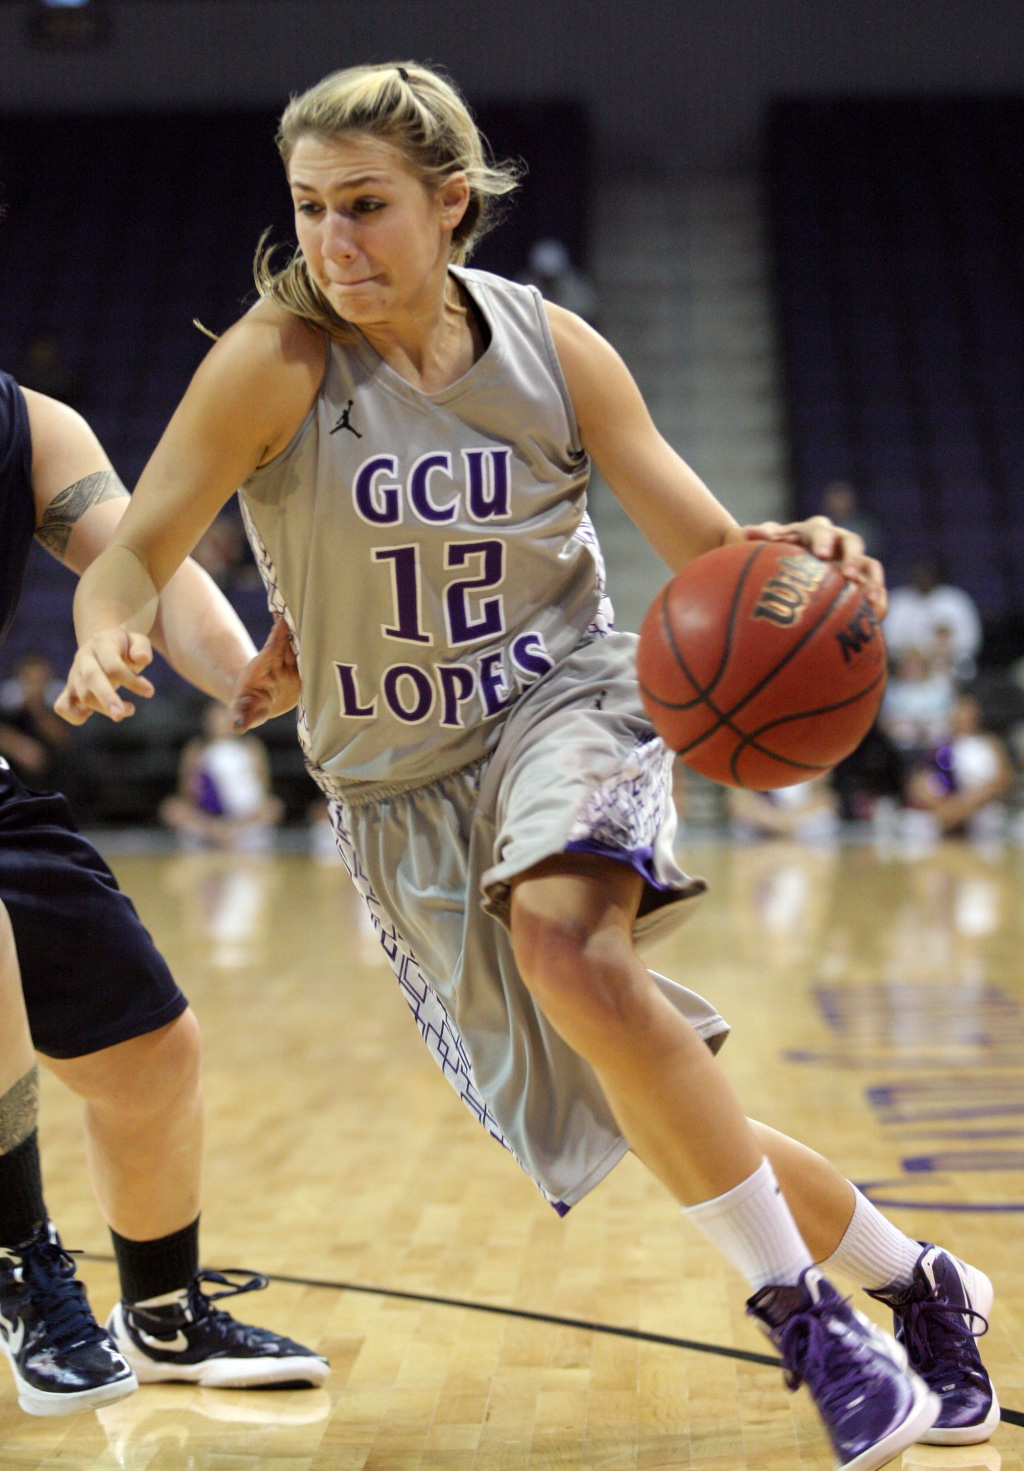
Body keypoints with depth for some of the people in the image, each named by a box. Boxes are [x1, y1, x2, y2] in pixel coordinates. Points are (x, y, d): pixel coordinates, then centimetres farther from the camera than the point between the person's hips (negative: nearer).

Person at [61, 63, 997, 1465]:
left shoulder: (550, 347, -8)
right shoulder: (275, 362, -13)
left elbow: (713, 552, -4)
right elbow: (133, 555, -19)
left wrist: (800, 558, -27)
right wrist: (107, 638, -43)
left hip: (564, 707, -1)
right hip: (400, 783, 1)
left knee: (567, 949, -35)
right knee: (655, 1116, 4)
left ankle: (810, 1316, -22)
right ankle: (913, 1280, 26)